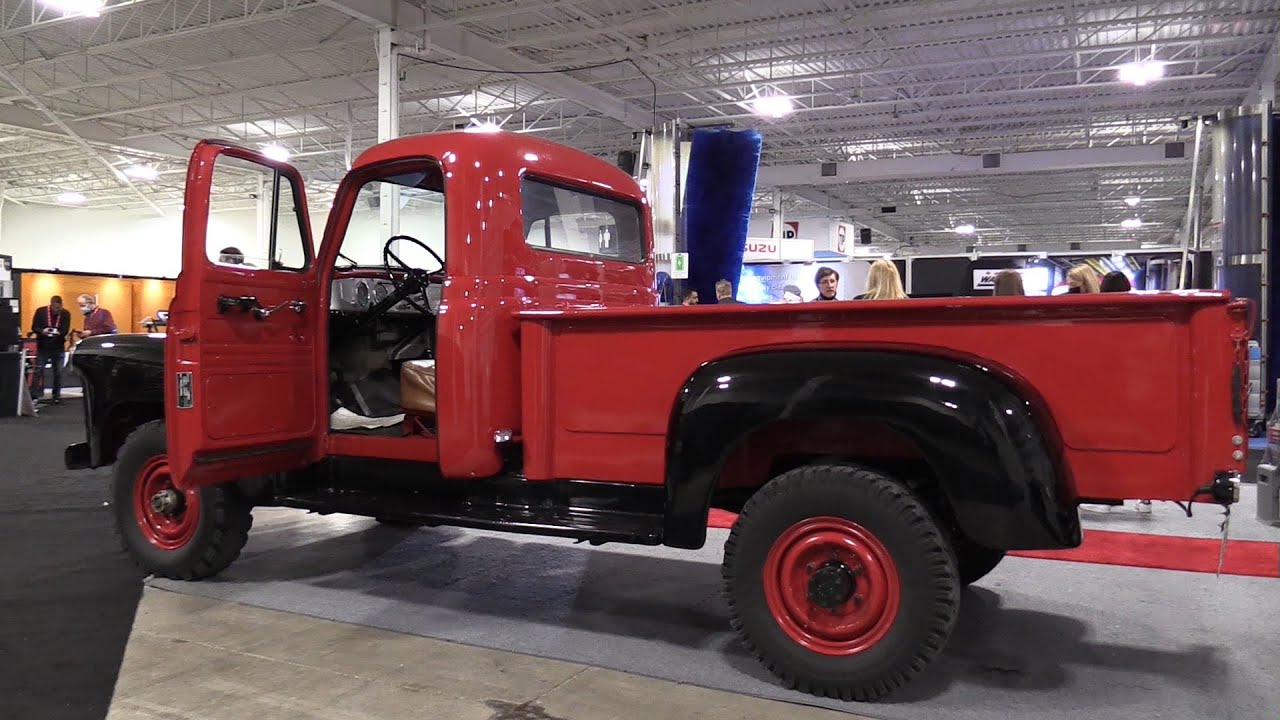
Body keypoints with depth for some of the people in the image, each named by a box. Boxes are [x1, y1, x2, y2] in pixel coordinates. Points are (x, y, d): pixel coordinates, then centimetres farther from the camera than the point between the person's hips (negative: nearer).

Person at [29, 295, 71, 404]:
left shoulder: (65, 314, -2)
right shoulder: (41, 311, -5)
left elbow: (66, 330, -6)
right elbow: (34, 327, -4)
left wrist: (59, 333, -29)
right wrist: (42, 331, -26)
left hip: (58, 348, 1)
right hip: (42, 347, -1)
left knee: (58, 373, 5)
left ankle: (57, 396, 14)